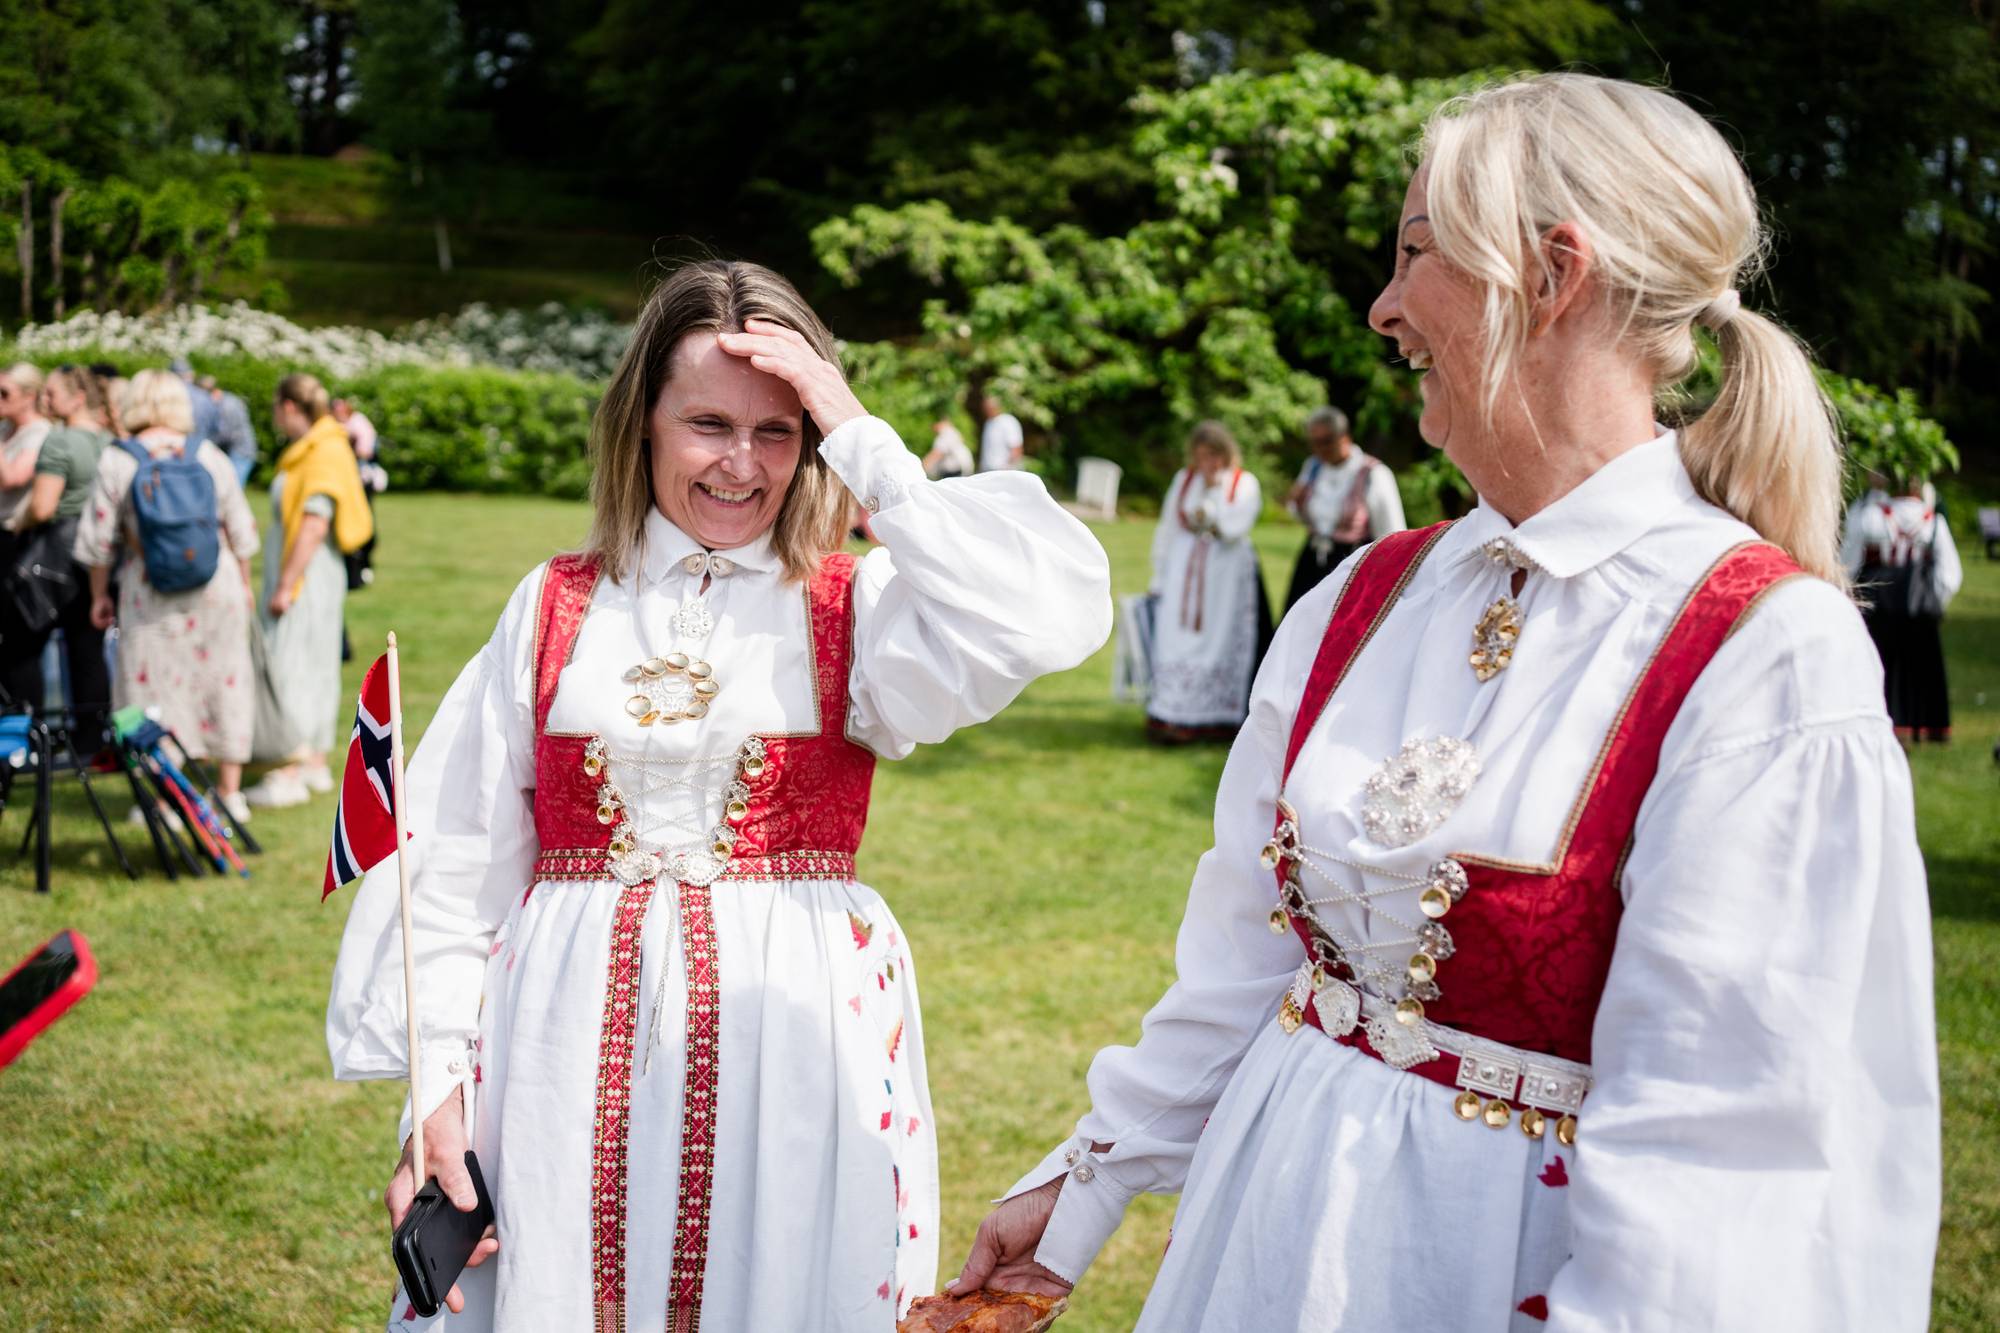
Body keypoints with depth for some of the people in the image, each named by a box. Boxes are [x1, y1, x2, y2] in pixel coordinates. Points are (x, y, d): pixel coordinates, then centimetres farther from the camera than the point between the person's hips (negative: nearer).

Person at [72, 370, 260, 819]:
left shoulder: (115, 462, -5)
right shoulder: (209, 456, -1)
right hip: (217, 584, 2)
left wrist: (99, 595, 11)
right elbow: (240, 532, 6)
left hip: (150, 593, -2)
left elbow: (97, 541, -2)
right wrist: (244, 583, 20)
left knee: (154, 686, 7)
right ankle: (230, 791, 19)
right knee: (224, 681, 12)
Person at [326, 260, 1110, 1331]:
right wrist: (432, 1082, -1)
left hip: (795, 1037, -1)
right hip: (572, 1047, 1)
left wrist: (865, 444, -14)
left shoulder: (853, 608, 0)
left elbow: (1049, 614, -20)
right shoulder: (555, 608, 5)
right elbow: (454, 865, 6)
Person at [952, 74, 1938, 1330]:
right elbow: (1248, 947, 9)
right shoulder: (1367, 600, 1)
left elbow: (1711, 1135, -21)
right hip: (1277, 1217, 6)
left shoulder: (1768, 651, -18)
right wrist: (1087, 1183, 13)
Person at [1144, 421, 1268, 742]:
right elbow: (1168, 530, 14)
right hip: (1184, 574, 2)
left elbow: (1235, 528, -13)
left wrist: (1213, 492, -12)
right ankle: (1172, 716, -7)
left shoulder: (1244, 484, 1)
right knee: (1177, 640, -5)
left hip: (1226, 576, -2)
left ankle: (1216, 718, 1)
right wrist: (1159, 578, 12)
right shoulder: (1183, 480, 10)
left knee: (1218, 641, -2)